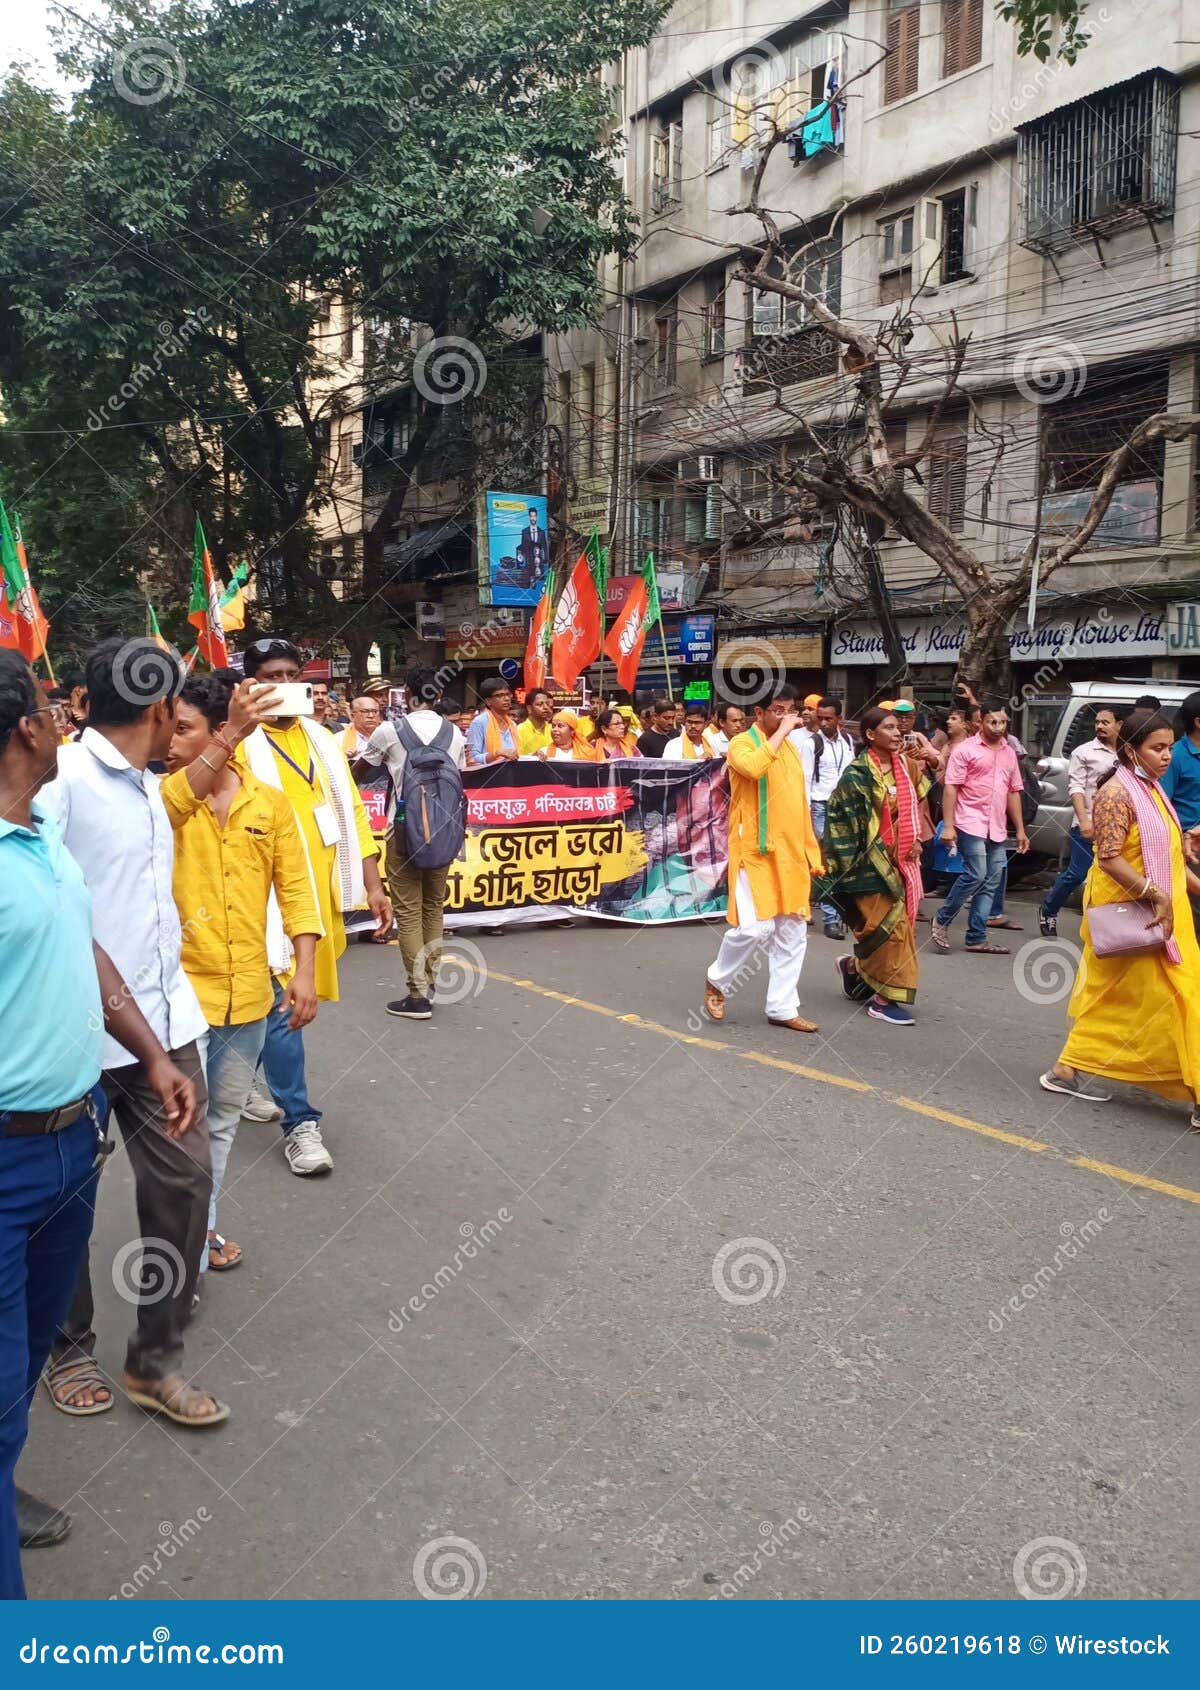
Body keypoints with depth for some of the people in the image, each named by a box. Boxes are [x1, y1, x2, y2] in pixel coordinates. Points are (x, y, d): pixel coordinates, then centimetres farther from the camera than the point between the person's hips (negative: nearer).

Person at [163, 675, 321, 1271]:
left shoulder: (269, 802, 0)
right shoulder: (158, 798, -7)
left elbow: (294, 887, 2)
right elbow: (174, 804, -32)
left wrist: (304, 971, -6)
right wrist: (232, 739, -45)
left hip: (248, 993, 4)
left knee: (223, 1118, 19)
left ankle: (200, 1227, 37)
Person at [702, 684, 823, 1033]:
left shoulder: (792, 747, 16)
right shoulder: (742, 744, -6)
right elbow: (753, 768, -31)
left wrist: (811, 852, 17)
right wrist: (780, 732, -20)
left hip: (791, 853, 7)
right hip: (755, 852, -7)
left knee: (793, 933, 6)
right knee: (755, 927, -13)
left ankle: (782, 1008, 14)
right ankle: (718, 981, 13)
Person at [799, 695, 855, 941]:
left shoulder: (848, 740, 8)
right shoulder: (810, 743, -6)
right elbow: (806, 780, -7)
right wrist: (805, 810, -13)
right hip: (822, 808, -4)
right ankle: (831, 919, 0)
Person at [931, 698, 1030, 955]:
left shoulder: (1009, 753, 15)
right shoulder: (966, 749, -4)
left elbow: (1013, 793, 20)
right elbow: (950, 789, -8)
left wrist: (1020, 830, 15)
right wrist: (948, 826, -15)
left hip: (997, 829, 7)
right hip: (971, 824, -6)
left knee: (990, 883, 4)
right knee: (976, 875, -15)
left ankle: (977, 938, 9)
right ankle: (942, 920, 3)